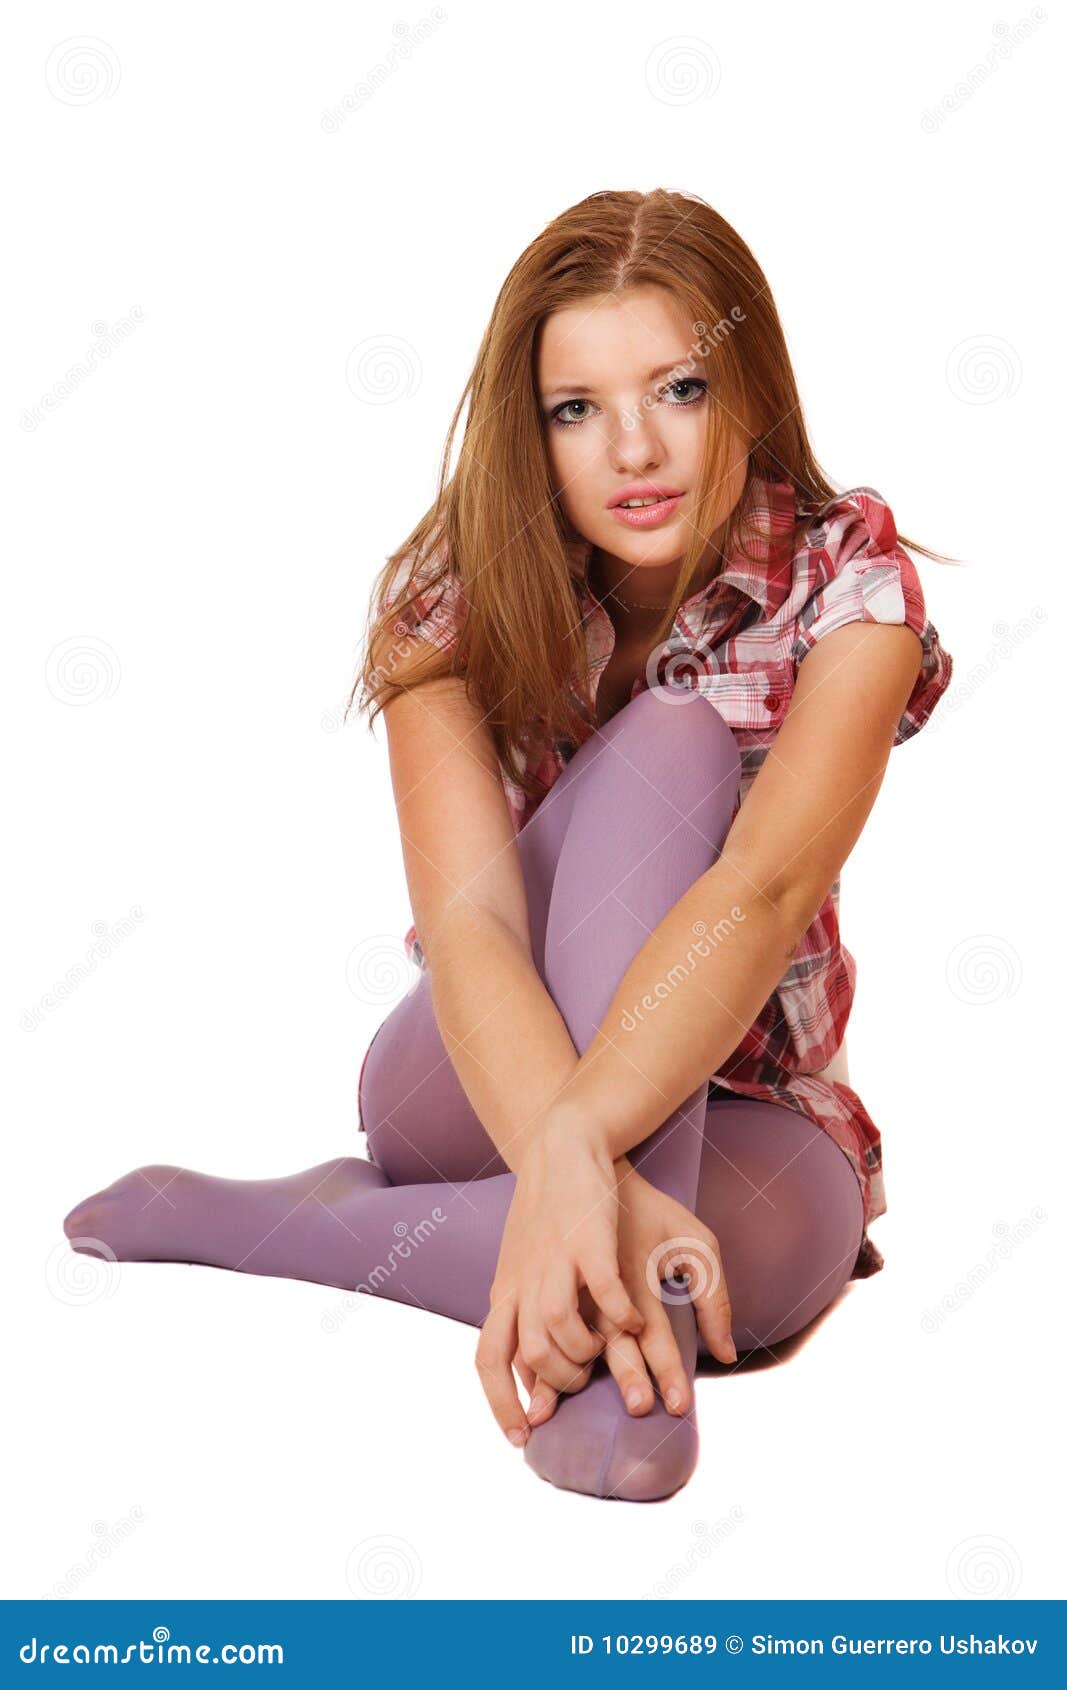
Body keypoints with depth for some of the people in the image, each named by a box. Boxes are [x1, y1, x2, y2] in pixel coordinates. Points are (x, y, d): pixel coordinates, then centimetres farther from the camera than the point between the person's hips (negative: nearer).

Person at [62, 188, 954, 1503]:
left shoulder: (848, 581, -15)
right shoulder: (457, 594, -13)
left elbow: (764, 889, -32)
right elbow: (468, 917, -29)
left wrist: (575, 1146, -47)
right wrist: (572, 1170, -47)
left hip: (737, 1105, 1)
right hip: (483, 1090, 0)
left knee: (762, 1246, -38)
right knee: (663, 743, -29)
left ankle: (257, 1219, -22)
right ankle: (629, 1298, -35)